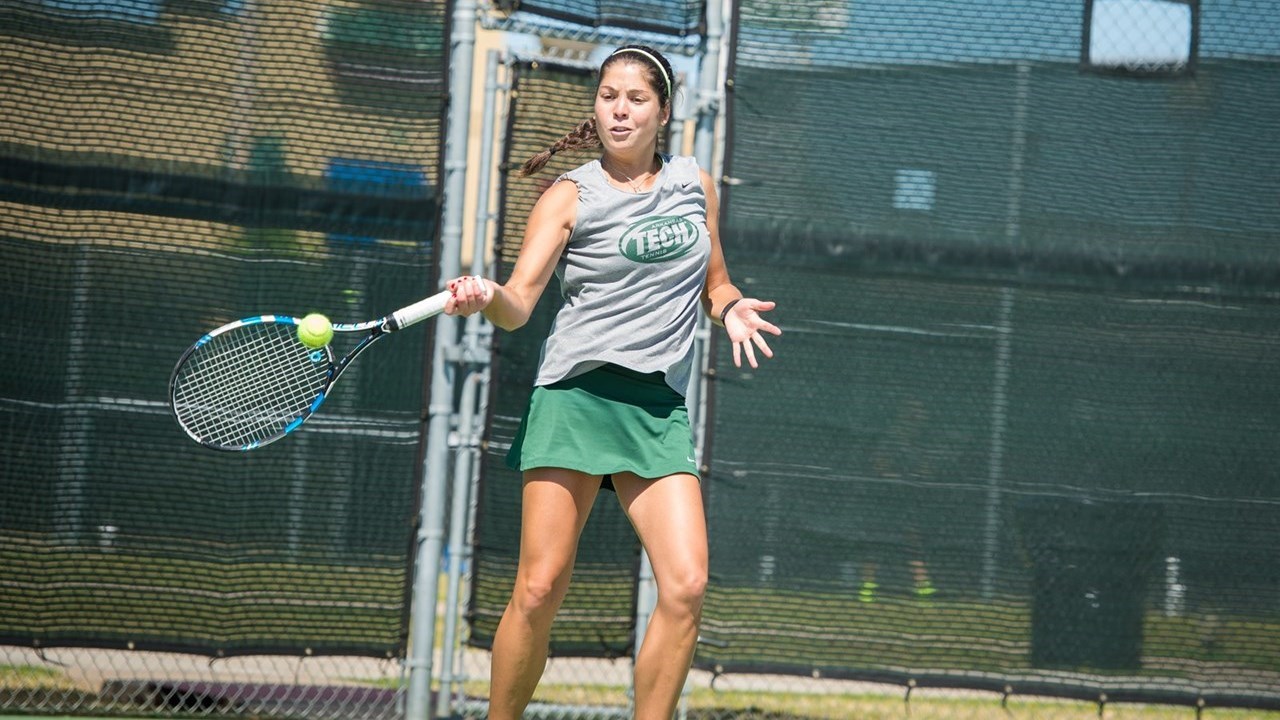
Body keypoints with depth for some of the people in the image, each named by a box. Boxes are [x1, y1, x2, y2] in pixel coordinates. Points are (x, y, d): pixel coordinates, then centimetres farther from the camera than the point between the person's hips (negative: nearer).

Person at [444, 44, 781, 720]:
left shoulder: (695, 183, 14)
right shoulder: (570, 195, 3)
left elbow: (714, 283, 27)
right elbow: (520, 303, -6)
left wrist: (731, 309, 4)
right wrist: (488, 297, -29)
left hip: (660, 409, 3)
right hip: (573, 396, -3)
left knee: (685, 587, -13)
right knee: (539, 591, -8)